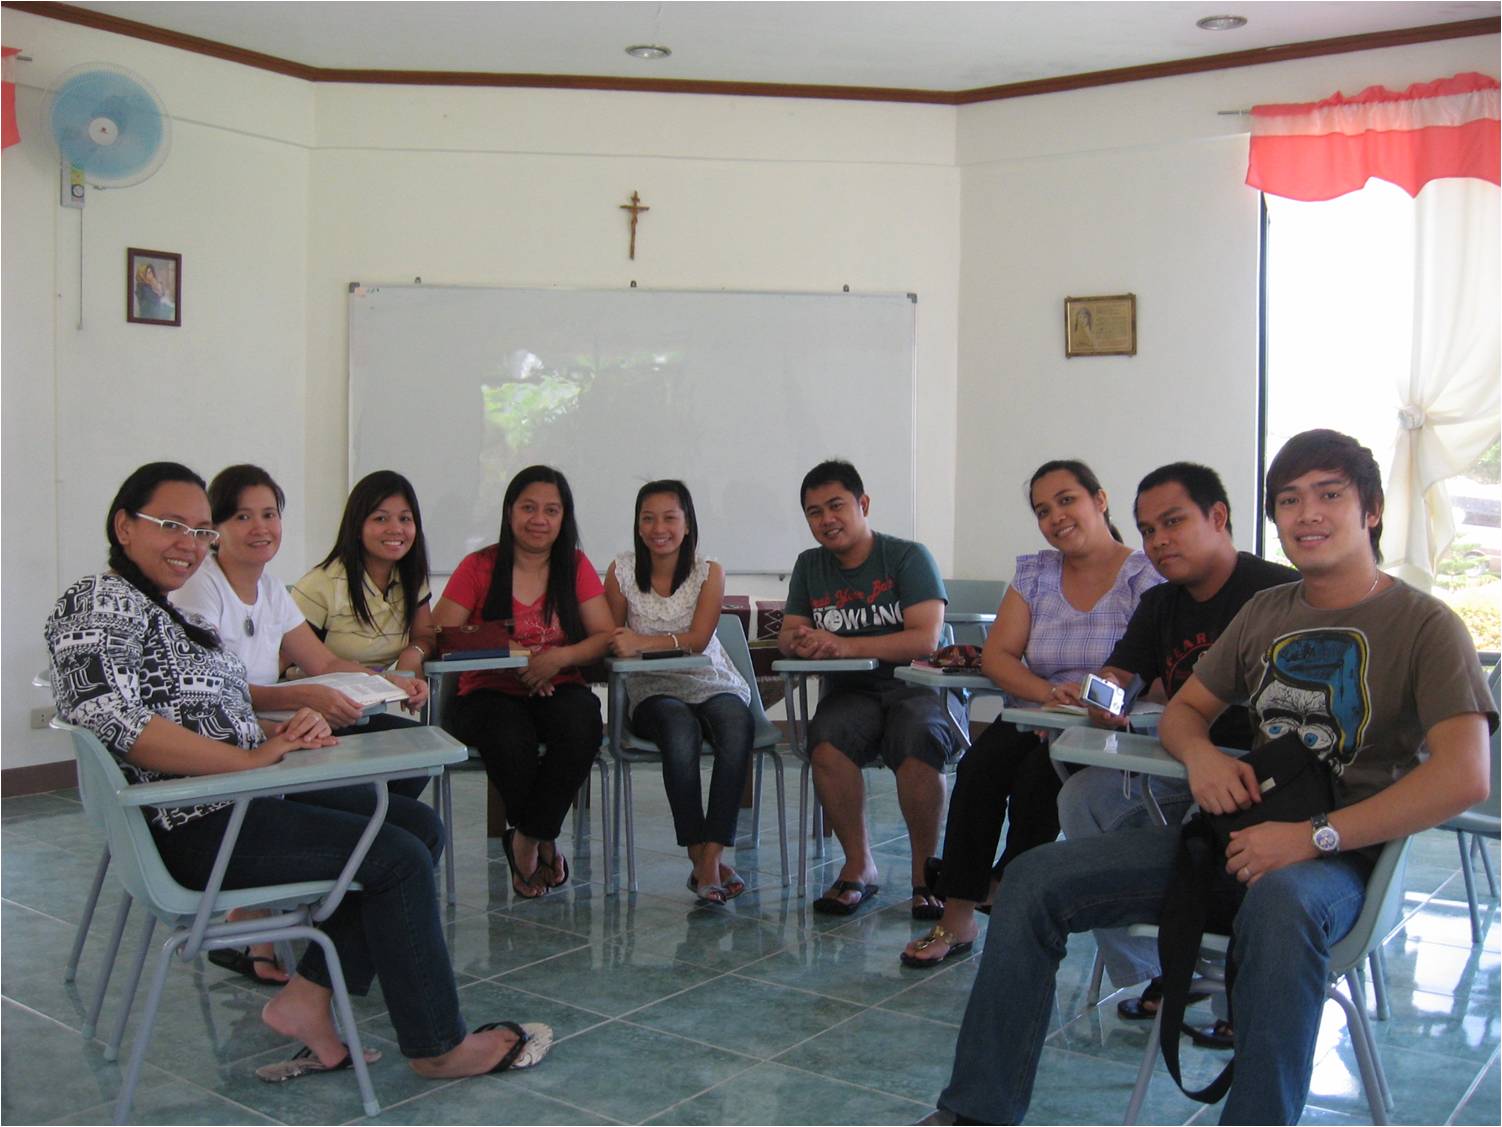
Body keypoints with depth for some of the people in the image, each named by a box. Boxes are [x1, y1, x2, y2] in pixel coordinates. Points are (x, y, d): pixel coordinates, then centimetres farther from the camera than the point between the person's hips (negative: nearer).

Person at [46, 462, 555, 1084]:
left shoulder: (169, 613, 20)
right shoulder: (99, 602, -10)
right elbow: (111, 720, -26)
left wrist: (285, 731, -3)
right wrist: (252, 758, -23)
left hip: (240, 802, 10)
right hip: (193, 828, -10)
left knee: (419, 824, 4)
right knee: (398, 858, -13)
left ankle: (307, 997, 0)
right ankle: (438, 1047, 1)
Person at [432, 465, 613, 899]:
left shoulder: (577, 567, 9)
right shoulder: (478, 567, 2)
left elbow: (605, 635, 1)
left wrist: (560, 657, -19)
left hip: (557, 689, 2)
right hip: (490, 693, -2)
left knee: (582, 723, -33)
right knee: (510, 738, -36)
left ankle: (527, 838, -11)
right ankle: (542, 840, -4)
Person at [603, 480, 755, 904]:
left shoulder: (709, 572, 1)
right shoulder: (622, 571, 3)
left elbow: (698, 639, -11)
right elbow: (610, 639, 5)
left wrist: (641, 642, -26)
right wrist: (620, 646, -19)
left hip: (712, 685, 1)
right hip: (653, 692, -1)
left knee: (737, 727, -34)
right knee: (681, 731, -36)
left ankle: (711, 856, -32)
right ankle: (702, 858, -28)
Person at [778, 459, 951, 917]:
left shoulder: (908, 557, -2)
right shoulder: (810, 566, 15)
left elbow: (925, 639, -14)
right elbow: (786, 636, 12)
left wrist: (844, 646, -21)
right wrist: (800, 641, -15)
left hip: (914, 687, -3)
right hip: (852, 692, 3)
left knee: (919, 739, -36)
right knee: (826, 739, -30)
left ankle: (925, 870, -17)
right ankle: (859, 866, -15)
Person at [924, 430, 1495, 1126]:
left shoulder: (1424, 625, -3)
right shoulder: (1265, 611, 15)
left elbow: (1466, 777, -17)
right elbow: (1183, 709, 22)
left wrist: (1314, 836, -23)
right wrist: (1200, 754, -4)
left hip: (1338, 858, -5)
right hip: (1239, 833, 6)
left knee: (1281, 900, -42)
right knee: (1035, 878, -9)